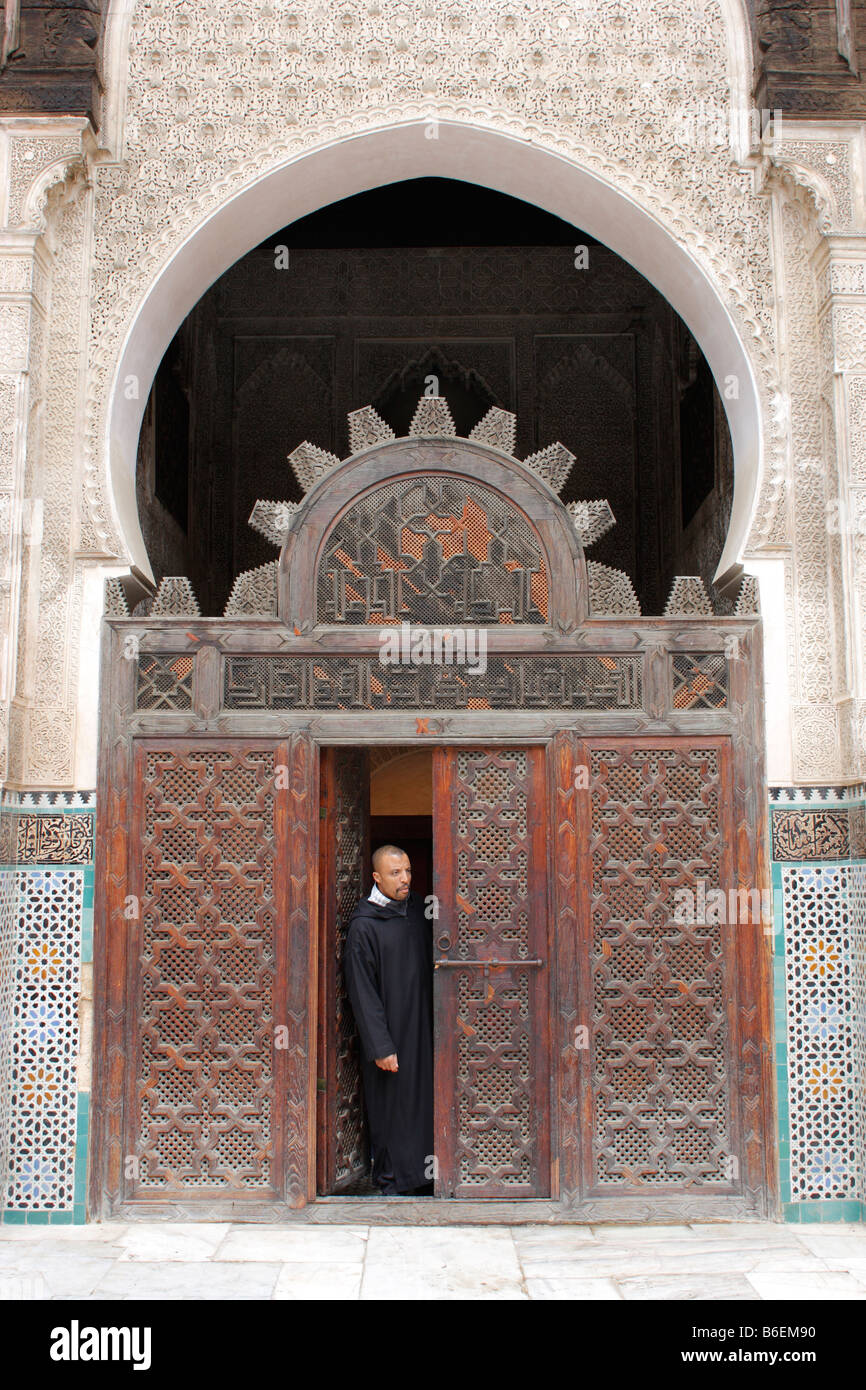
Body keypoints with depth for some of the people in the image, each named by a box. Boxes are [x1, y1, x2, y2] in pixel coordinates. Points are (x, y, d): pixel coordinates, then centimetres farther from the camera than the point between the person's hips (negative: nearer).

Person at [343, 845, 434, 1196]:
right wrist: (380, 1046, -15)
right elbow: (362, 992, -12)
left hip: (422, 1027, 5)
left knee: (423, 1102, 8)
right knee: (391, 1109, 3)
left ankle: (422, 1177, 20)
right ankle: (392, 1181, 16)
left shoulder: (419, 910, 5)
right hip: (389, 1033, -5)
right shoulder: (363, 926, -11)